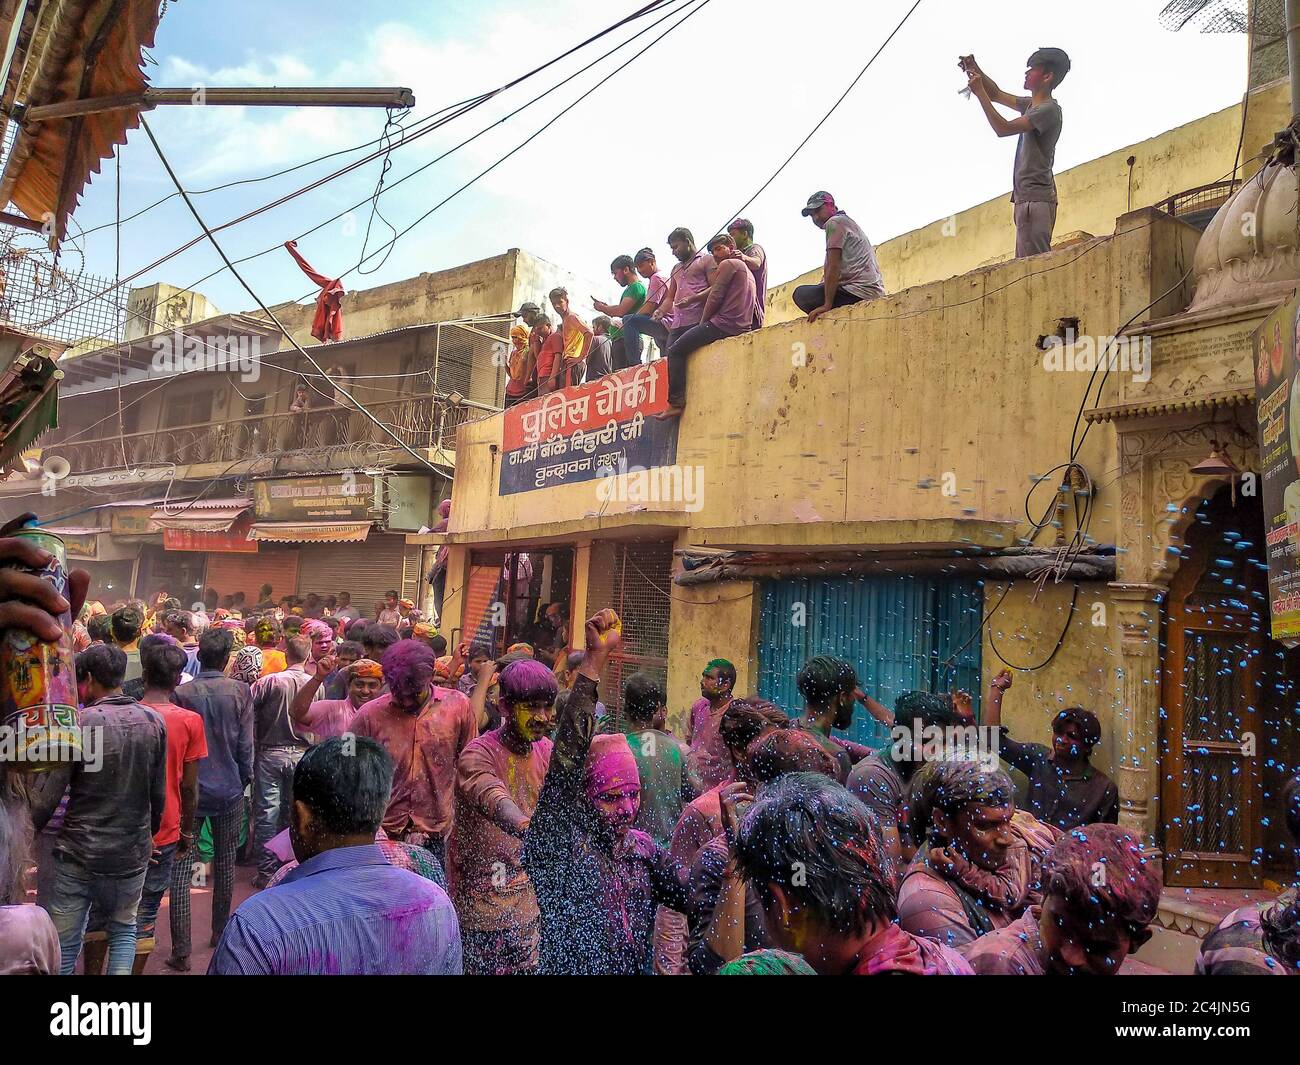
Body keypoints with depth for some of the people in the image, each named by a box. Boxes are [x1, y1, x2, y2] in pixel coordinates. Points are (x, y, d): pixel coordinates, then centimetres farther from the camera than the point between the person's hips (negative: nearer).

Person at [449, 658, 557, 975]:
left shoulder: (545, 749, 3)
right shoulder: (478, 754, -17)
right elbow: (492, 798, -38)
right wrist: (523, 826, -57)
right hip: (481, 899, -6)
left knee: (528, 968, 14)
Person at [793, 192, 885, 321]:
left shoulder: (834, 222, -2)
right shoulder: (849, 222, 30)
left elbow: (833, 266, -14)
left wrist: (827, 305, -19)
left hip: (857, 292, -10)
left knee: (800, 294, -2)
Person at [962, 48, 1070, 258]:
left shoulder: (1049, 109, -9)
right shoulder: (1032, 105, 20)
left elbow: (1003, 128, -16)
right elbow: (997, 95, 29)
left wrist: (980, 92, -11)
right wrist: (976, 69, 13)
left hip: (1035, 198, -10)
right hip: (1026, 196, 10)